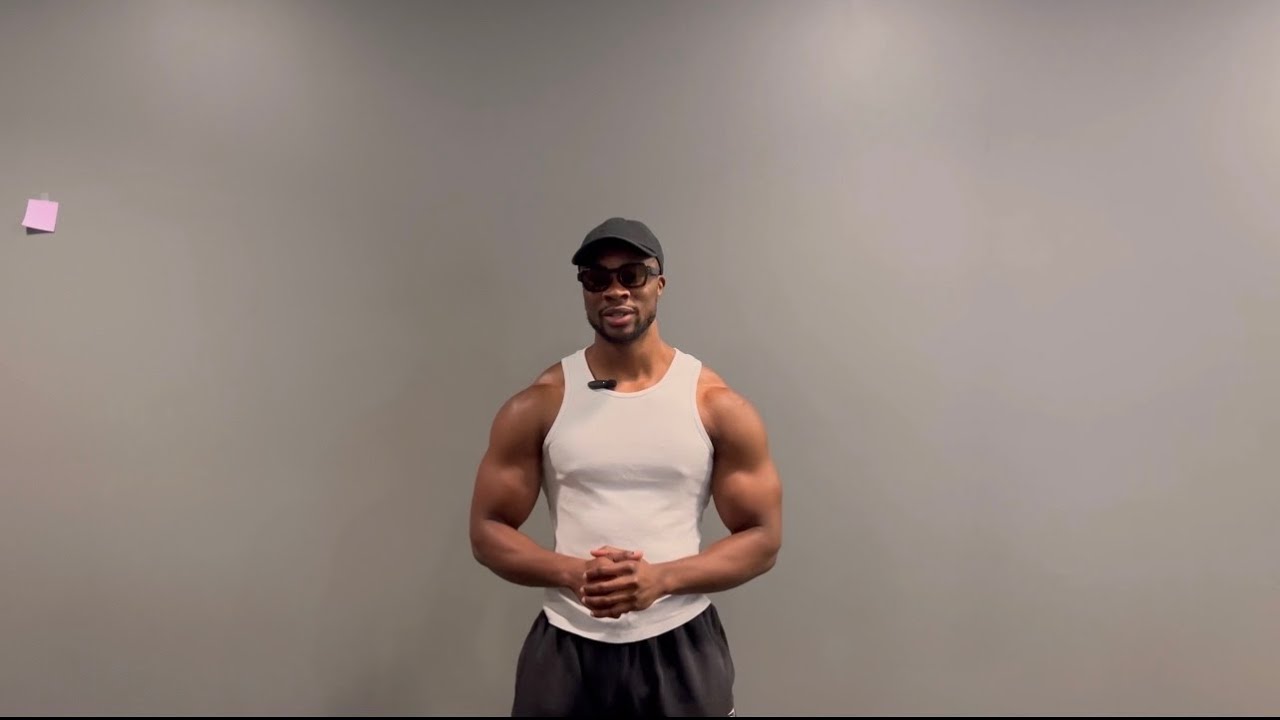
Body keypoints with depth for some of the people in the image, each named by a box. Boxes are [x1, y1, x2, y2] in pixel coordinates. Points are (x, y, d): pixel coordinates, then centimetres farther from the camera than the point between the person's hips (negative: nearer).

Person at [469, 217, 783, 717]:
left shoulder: (718, 406, -6)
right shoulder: (537, 406, -4)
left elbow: (762, 537, -3)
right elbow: (488, 531, -1)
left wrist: (662, 577, -18)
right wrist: (573, 572, -18)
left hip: (681, 648, 0)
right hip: (567, 649, 1)